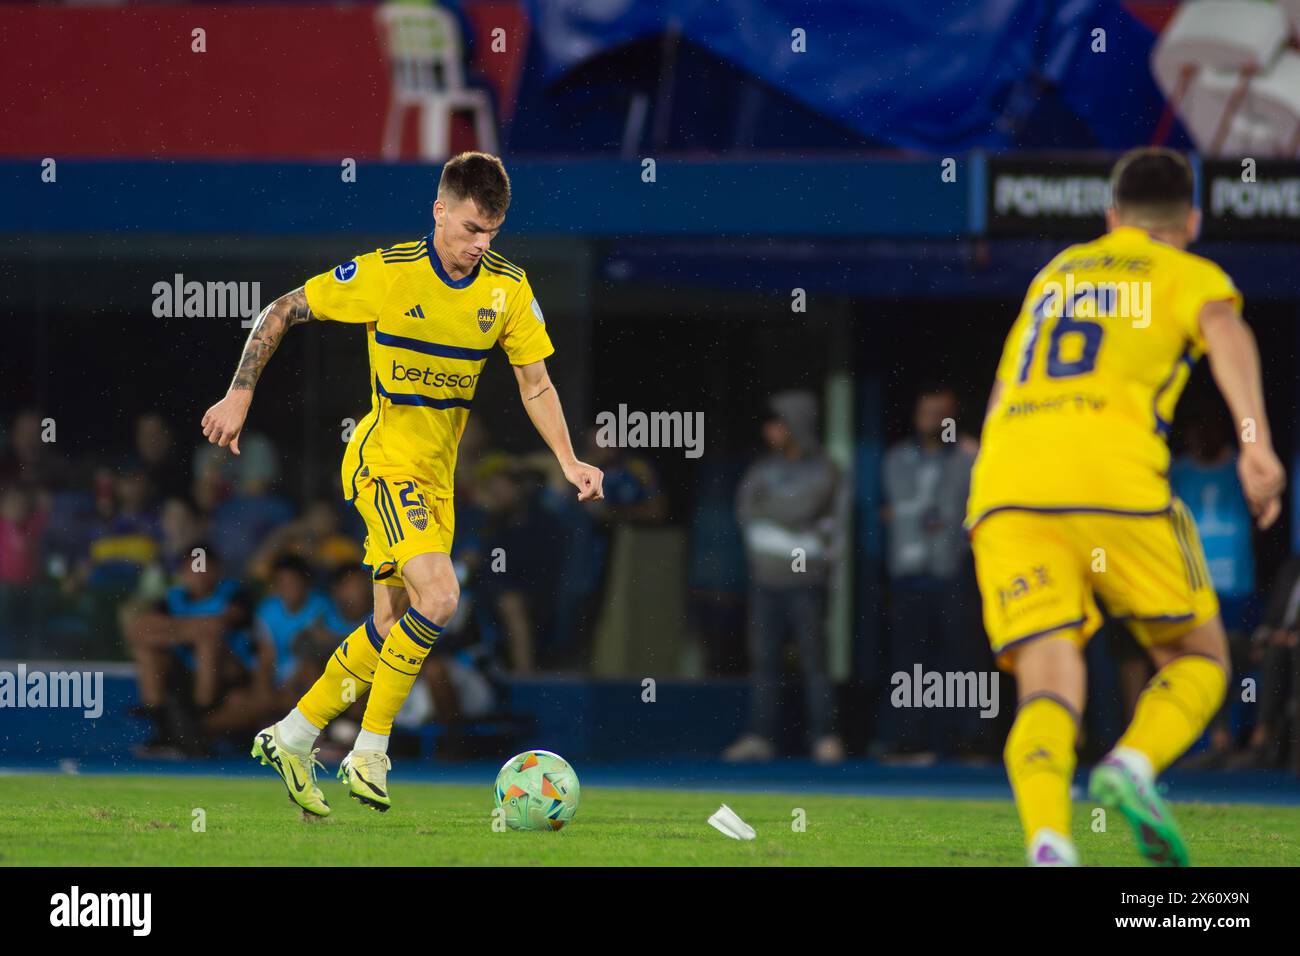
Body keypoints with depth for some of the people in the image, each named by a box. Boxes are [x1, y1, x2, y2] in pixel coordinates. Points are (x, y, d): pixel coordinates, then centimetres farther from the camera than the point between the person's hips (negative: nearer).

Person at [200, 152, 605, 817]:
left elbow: (535, 384, 7)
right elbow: (280, 313, -6)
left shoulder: (508, 288, 0)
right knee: (438, 594, -24)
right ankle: (369, 754, -13)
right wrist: (240, 397, -9)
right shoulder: (387, 274, -14)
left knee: (395, 624, 9)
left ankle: (292, 738, 25)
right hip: (384, 458, -7)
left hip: (437, 475, 7)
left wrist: (568, 461, -6)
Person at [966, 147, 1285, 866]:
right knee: (1197, 659, 14)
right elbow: (1224, 331, -6)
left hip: (1003, 483, 4)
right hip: (1112, 476, -3)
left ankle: (1047, 842, -35)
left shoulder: (1055, 273, 33)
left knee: (1048, 691, -7)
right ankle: (1134, 766, -16)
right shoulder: (1189, 276, 18)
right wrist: (1256, 440, -19)